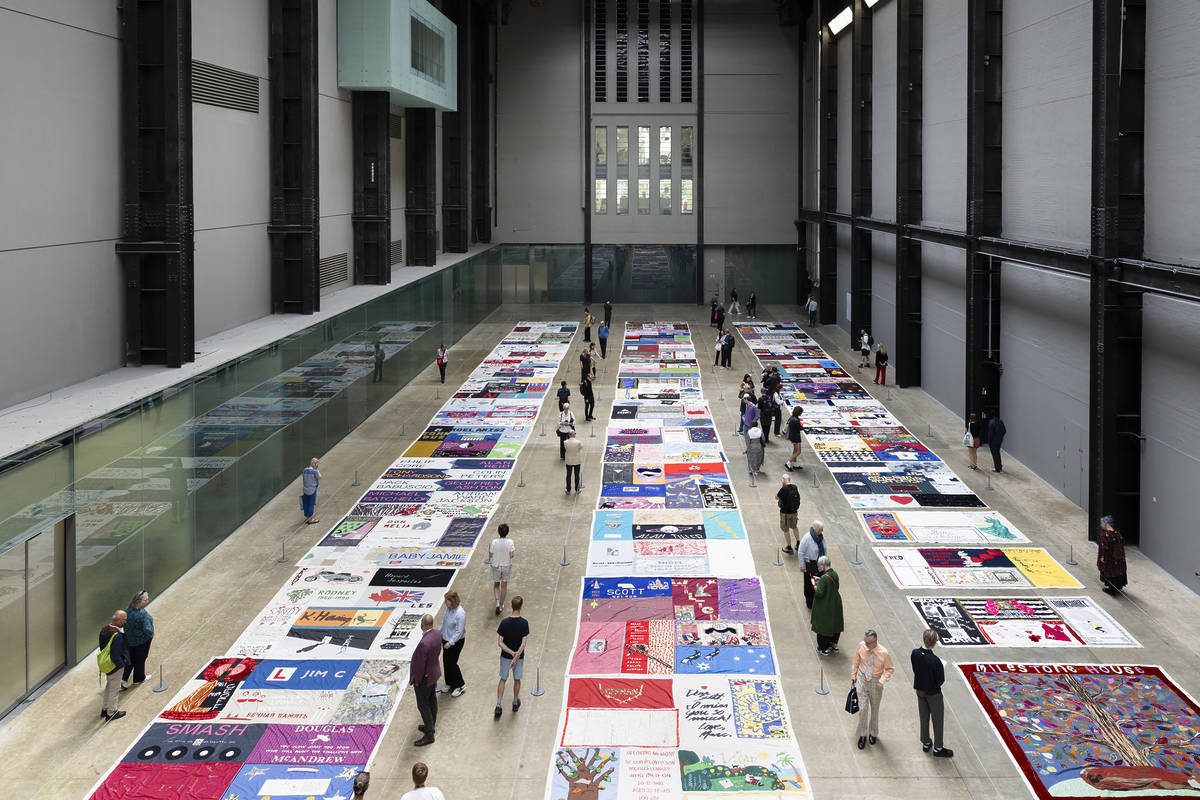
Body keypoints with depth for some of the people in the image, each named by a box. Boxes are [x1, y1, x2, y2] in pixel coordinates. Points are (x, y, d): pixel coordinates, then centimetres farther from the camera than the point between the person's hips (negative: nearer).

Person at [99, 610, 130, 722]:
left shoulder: (104, 629, -6)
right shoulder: (117, 636, -33)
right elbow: (115, 656, -31)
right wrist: (122, 664, -14)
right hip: (115, 666, -8)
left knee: (109, 686, 27)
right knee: (114, 689, 11)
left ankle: (104, 709, 41)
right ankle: (111, 713, 26)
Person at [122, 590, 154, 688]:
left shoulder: (127, 610, -8)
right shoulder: (143, 614, -29)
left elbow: (124, 623, 4)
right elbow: (147, 629, -31)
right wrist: (151, 634, -9)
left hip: (129, 639, 5)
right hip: (141, 641, -5)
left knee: (130, 659, 19)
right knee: (140, 659, 16)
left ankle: (124, 679, 13)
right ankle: (139, 679, 34)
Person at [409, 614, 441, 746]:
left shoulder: (424, 643, -38)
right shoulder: (437, 633, -12)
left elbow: (420, 665, -27)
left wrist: (415, 682, -13)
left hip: (424, 677, -8)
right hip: (434, 672, 8)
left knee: (423, 705, 8)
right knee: (432, 700, 25)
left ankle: (429, 735, 20)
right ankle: (431, 726, 43)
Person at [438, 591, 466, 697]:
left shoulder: (460, 613, -28)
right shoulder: (448, 608, -2)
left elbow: (459, 631, -24)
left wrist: (450, 642, -23)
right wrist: (441, 634, 17)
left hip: (456, 642, -8)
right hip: (446, 639, 8)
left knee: (451, 663, -1)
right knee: (446, 662, 16)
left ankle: (461, 685, 17)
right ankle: (449, 684, 33)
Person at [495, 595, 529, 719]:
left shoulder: (504, 623, -15)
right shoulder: (524, 623, -17)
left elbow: (500, 642, -14)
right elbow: (524, 643, -19)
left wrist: (511, 653, -14)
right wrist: (516, 656, -19)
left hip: (505, 656, 0)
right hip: (519, 656, 0)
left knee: (503, 680, 12)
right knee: (517, 680, 18)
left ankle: (498, 705, 5)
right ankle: (515, 703, 34)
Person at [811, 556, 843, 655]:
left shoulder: (824, 578, -28)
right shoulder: (835, 574, -5)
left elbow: (819, 592, -26)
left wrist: (814, 583, -11)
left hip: (824, 607, -7)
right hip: (835, 605, 7)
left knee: (823, 625, 9)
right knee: (834, 623, 23)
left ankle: (824, 648, 20)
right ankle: (834, 645, 37)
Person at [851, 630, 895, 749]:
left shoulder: (884, 653, -23)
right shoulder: (861, 646, -16)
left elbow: (890, 669, -9)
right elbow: (856, 661, 2)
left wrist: (883, 680, -23)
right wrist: (853, 675, 8)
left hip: (875, 682, -1)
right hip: (862, 679, 1)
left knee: (874, 709, 16)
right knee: (863, 708, 1)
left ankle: (873, 733, 38)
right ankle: (862, 735, 20)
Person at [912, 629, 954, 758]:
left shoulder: (915, 654, -17)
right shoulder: (935, 661, -34)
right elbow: (941, 680, -21)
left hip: (919, 690, 5)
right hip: (933, 693, -5)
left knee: (923, 718, 22)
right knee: (937, 719, 13)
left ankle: (926, 743, 38)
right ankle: (938, 748, 25)